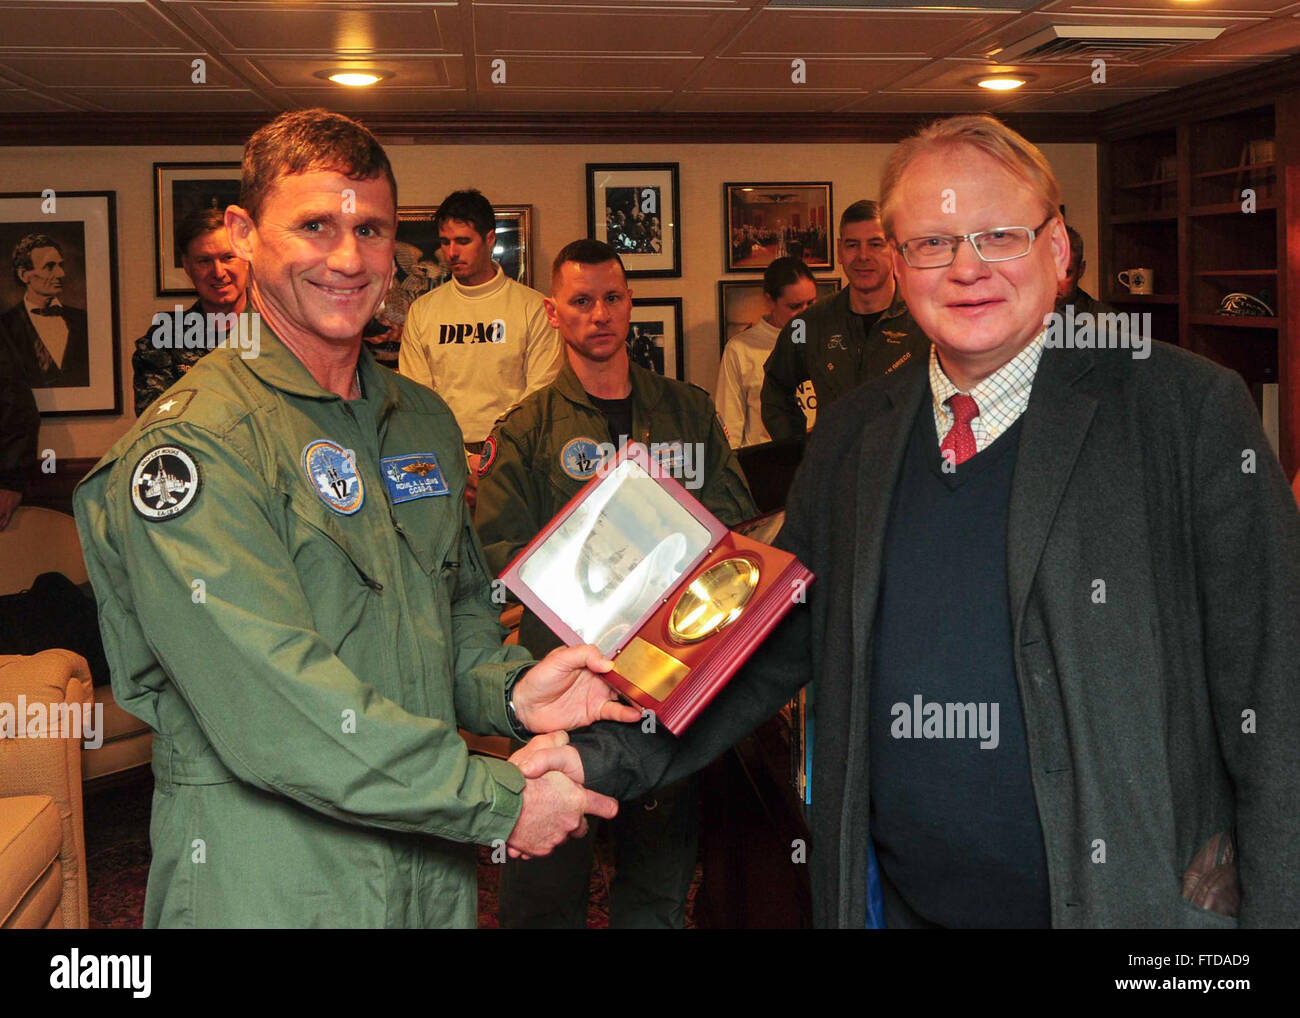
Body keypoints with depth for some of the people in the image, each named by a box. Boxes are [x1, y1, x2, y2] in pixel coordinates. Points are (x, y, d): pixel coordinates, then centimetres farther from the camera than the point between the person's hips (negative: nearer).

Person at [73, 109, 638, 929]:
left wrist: (511, 690, -3)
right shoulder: (191, 445, -16)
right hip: (264, 885, -6)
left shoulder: (425, 421, 9)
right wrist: (499, 800, -20)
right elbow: (271, 709, -23)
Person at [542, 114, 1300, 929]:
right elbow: (773, 651, 9)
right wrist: (605, 761, -2)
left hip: (1134, 901, -4)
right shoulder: (850, 439, 4)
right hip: (901, 900, 4)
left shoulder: (1185, 410, -9)